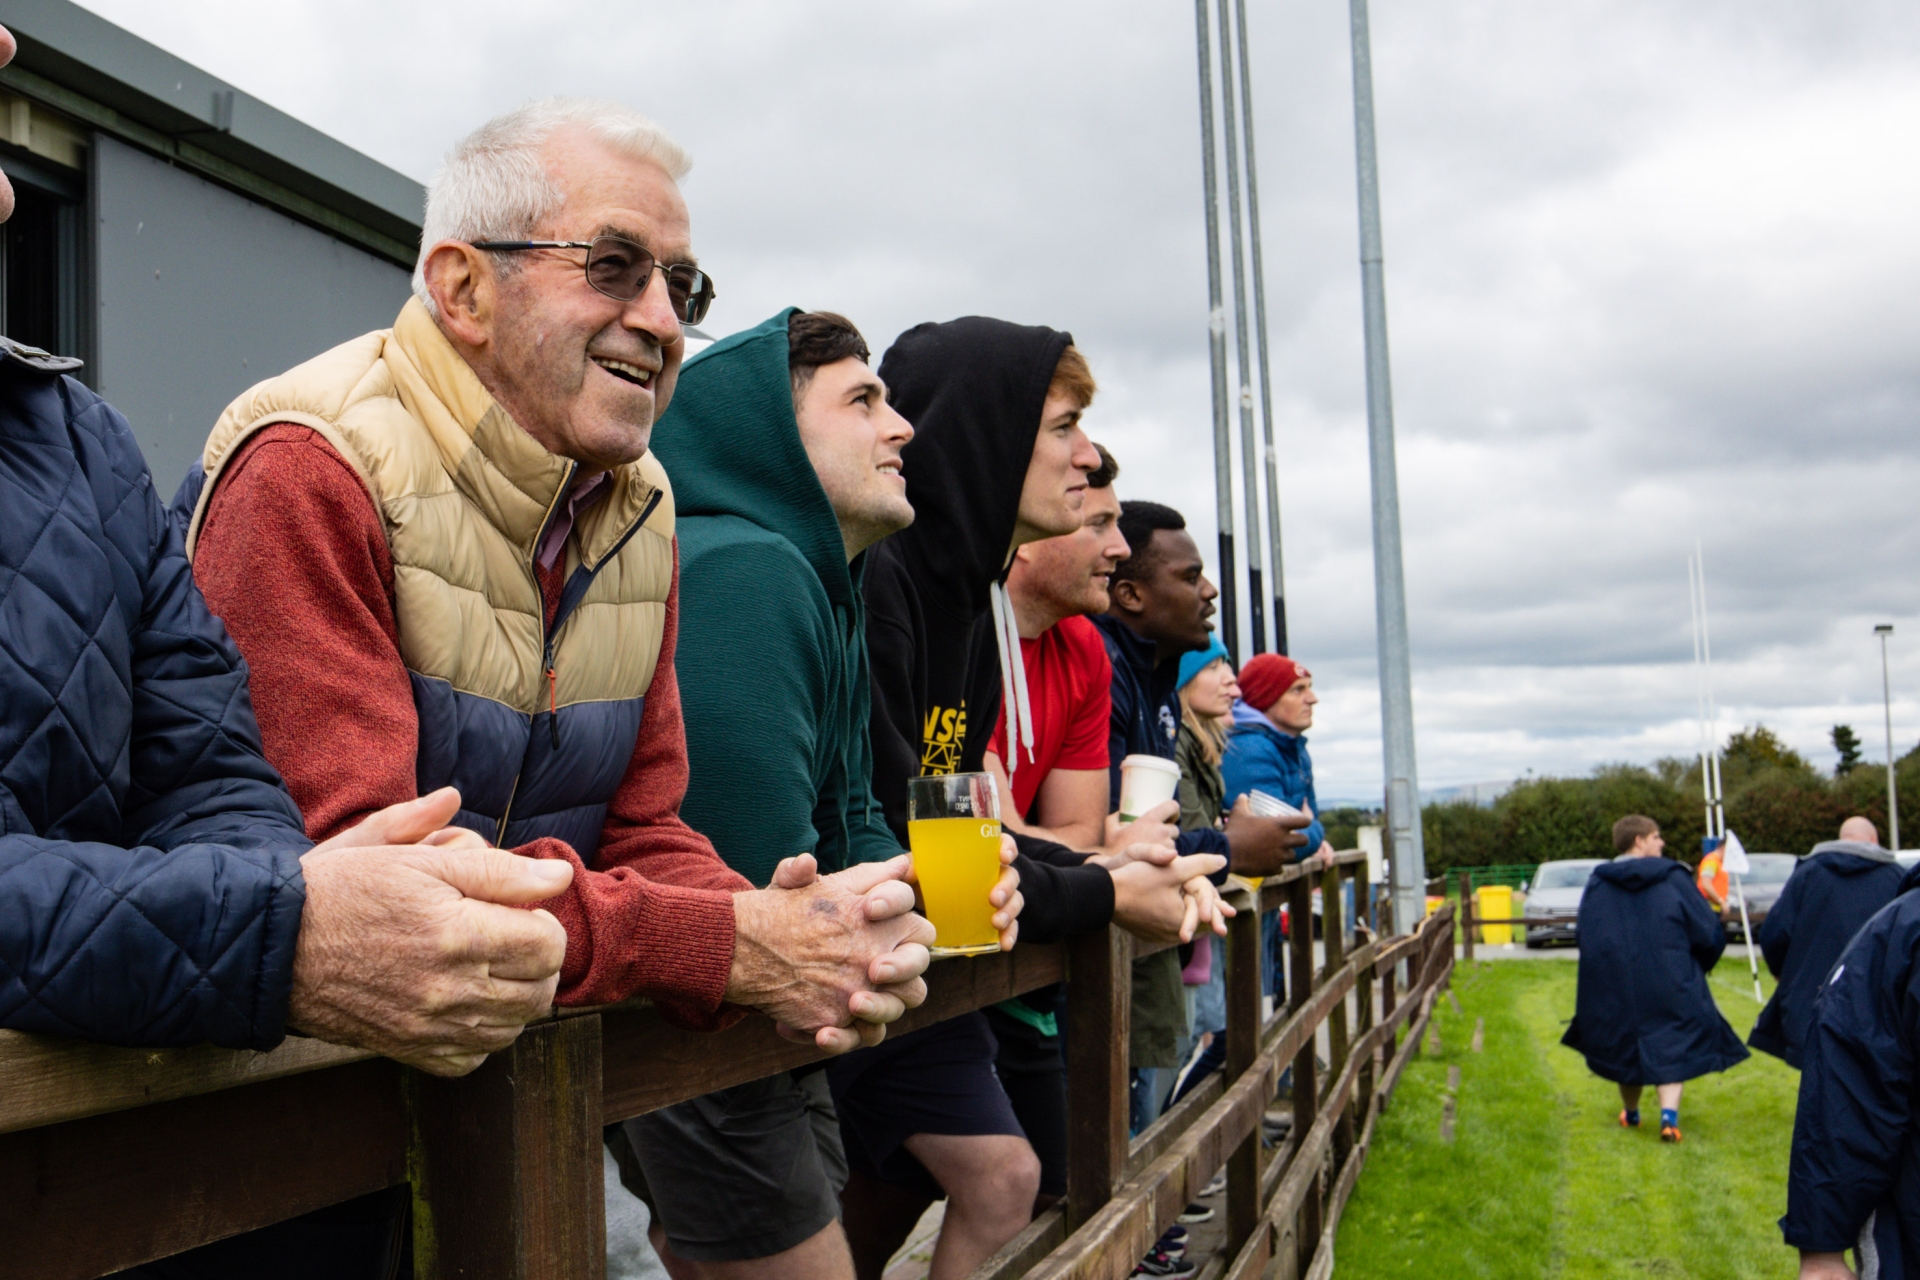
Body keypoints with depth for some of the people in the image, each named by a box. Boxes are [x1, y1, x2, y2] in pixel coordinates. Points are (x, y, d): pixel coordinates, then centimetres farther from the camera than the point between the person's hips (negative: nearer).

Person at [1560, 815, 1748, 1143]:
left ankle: (1631, 1114, 33)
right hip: (1670, 986, -3)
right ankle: (1669, 1115, -16)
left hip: (1613, 989, 3)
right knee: (1671, 1048, 4)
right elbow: (1708, 933, -4)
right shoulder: (1674, 879, -6)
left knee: (1626, 1046, 19)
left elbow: (1585, 938, 6)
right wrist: (1703, 963, 16)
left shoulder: (1597, 884, 1)